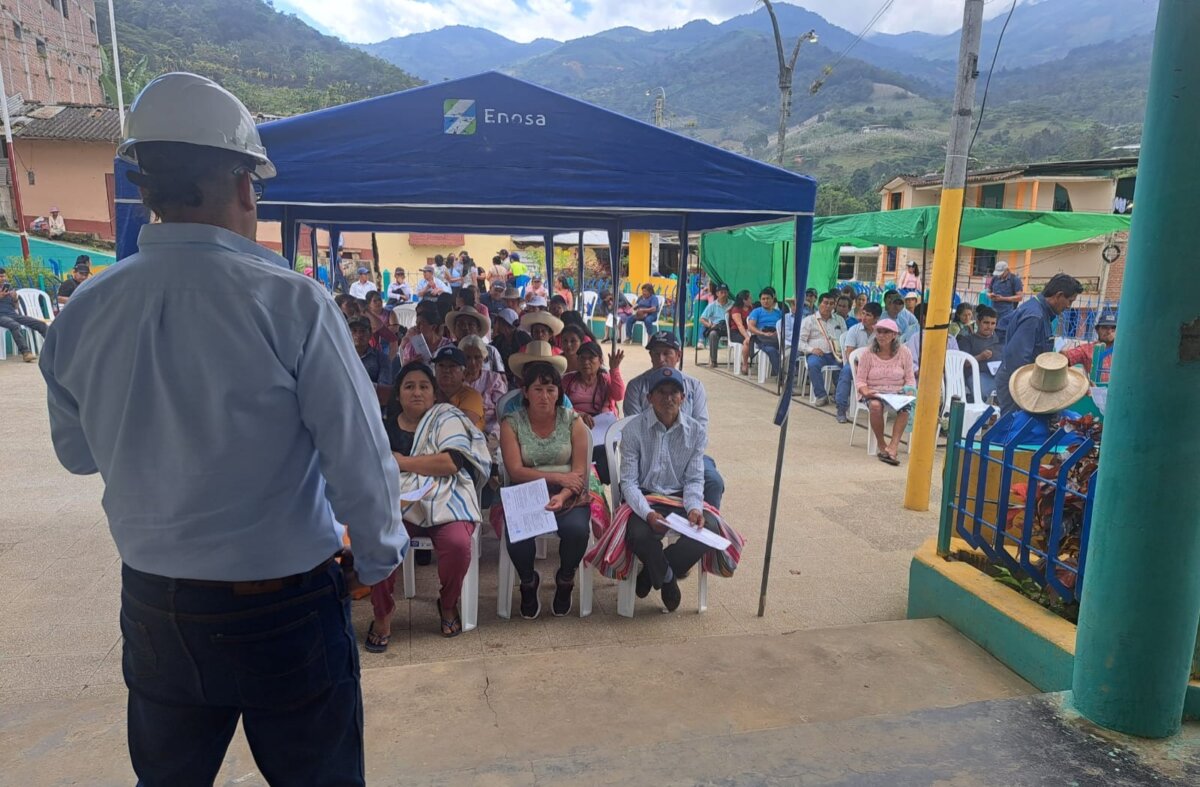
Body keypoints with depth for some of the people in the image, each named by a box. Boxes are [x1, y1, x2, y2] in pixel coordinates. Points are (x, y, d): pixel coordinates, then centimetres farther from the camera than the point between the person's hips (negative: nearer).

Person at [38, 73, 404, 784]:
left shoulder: (80, 316, -7)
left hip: (152, 611, 5)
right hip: (286, 612, -4)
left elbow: (78, 452, 10)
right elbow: (362, 461, -17)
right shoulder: (291, 301, -22)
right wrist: (377, 560, -1)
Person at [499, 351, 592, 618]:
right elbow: (516, 471, -8)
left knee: (577, 529, -31)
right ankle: (528, 582, 3)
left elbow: (579, 472, -3)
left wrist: (562, 496, -23)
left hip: (569, 497, 1)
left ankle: (565, 579, 5)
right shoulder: (511, 423, 1)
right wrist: (558, 477, -16)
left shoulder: (573, 421, 3)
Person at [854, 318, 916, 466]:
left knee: (906, 406, -33)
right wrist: (866, 392, -22)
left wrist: (909, 391, -14)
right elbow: (860, 380, -2)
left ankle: (893, 447, -34)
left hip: (898, 393, 1)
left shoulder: (903, 352, 3)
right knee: (875, 405, -36)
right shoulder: (868, 353, -1)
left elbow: (910, 379, 7)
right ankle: (881, 445, -19)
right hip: (873, 393, -1)